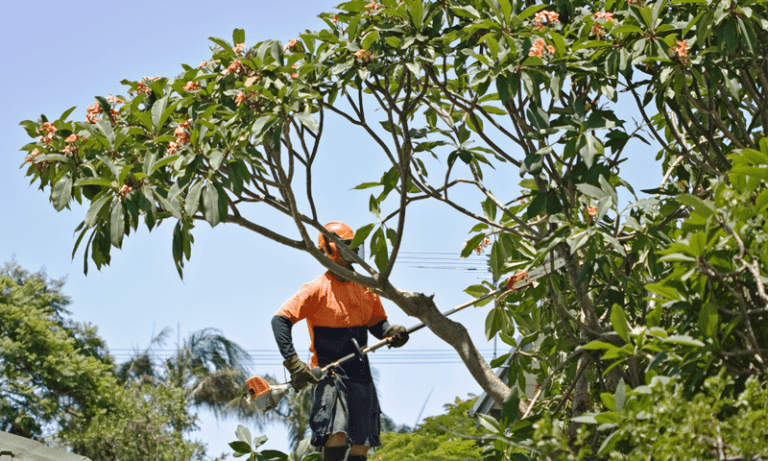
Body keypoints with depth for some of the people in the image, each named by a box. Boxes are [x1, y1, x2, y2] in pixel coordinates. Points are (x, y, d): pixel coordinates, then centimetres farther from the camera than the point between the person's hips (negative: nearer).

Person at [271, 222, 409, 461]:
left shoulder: (366, 288, 10)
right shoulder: (317, 289, -8)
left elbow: (377, 322, 17)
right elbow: (280, 320, -12)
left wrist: (392, 333, -8)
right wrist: (293, 363, -22)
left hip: (361, 374, 6)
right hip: (330, 373, -6)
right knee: (336, 435, -23)